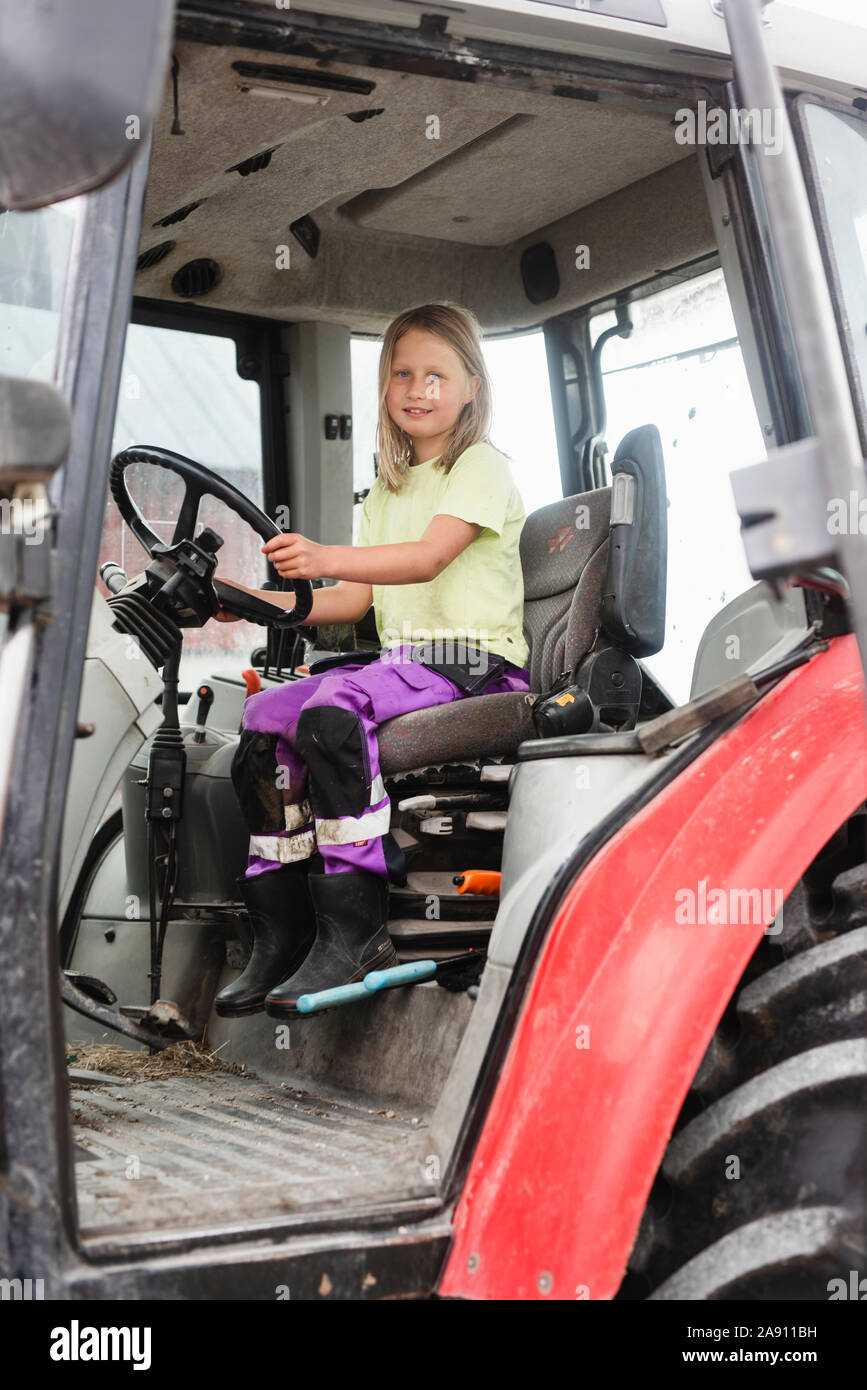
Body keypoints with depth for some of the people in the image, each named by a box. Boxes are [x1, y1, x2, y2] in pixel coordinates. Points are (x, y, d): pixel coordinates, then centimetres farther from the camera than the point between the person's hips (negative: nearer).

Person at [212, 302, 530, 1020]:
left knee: (331, 713, -32)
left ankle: (352, 936, -27)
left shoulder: (483, 468, -1)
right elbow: (356, 598, 18)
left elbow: (429, 557, -20)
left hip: (475, 662, -8)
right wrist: (261, 602, 4)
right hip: (400, 660, 8)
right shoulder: (389, 488, 24)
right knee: (264, 717, -11)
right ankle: (280, 938, -7)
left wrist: (323, 558, -35)